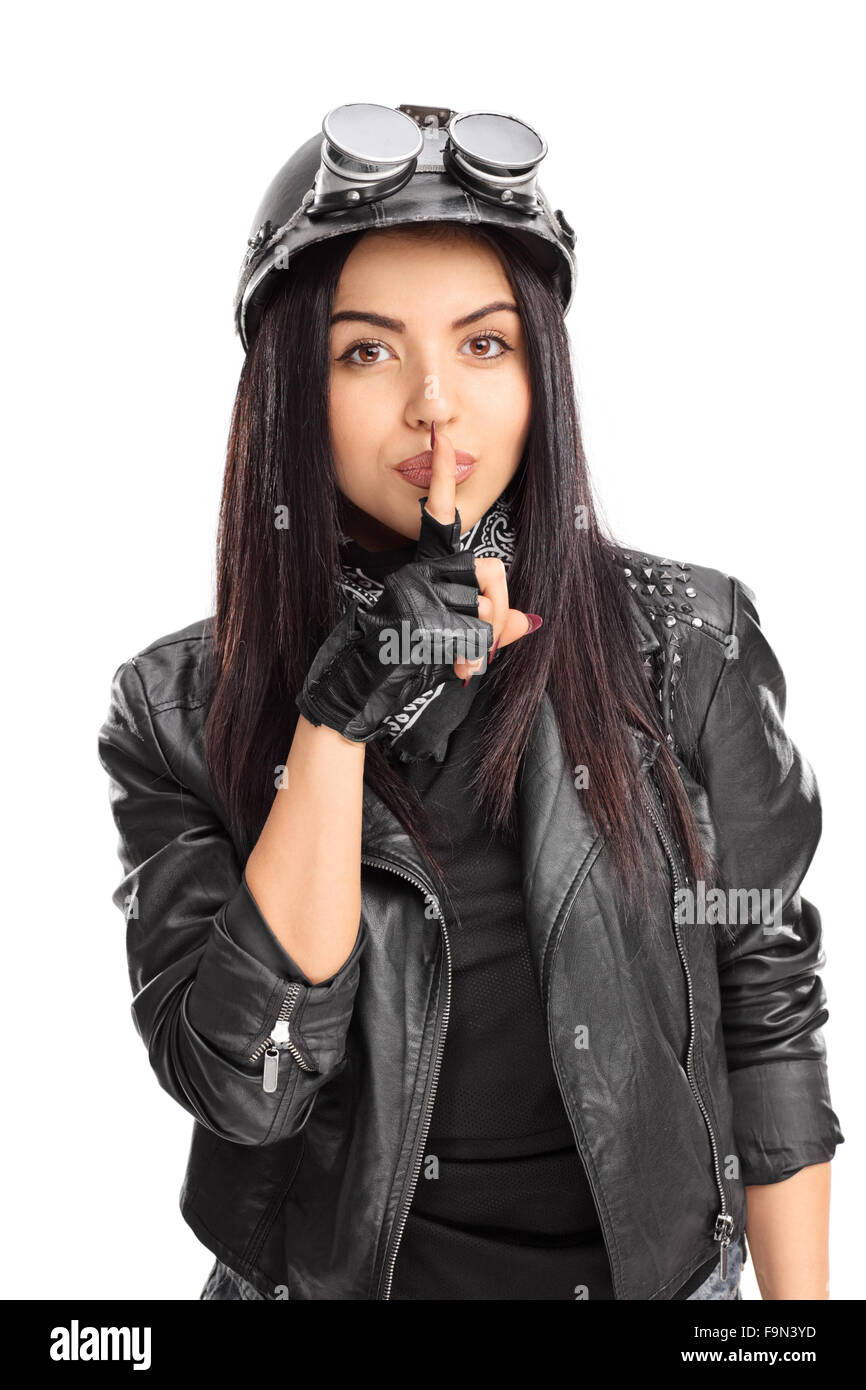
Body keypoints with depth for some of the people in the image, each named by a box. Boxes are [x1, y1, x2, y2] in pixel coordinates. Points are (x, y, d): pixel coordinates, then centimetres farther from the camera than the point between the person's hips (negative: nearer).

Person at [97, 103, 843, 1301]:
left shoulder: (688, 642, -12)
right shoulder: (179, 709, -12)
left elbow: (769, 1002, -5)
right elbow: (238, 1084, -21)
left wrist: (800, 1297, -4)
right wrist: (338, 711, -28)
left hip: (649, 1257, 1)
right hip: (336, 1263, 0)